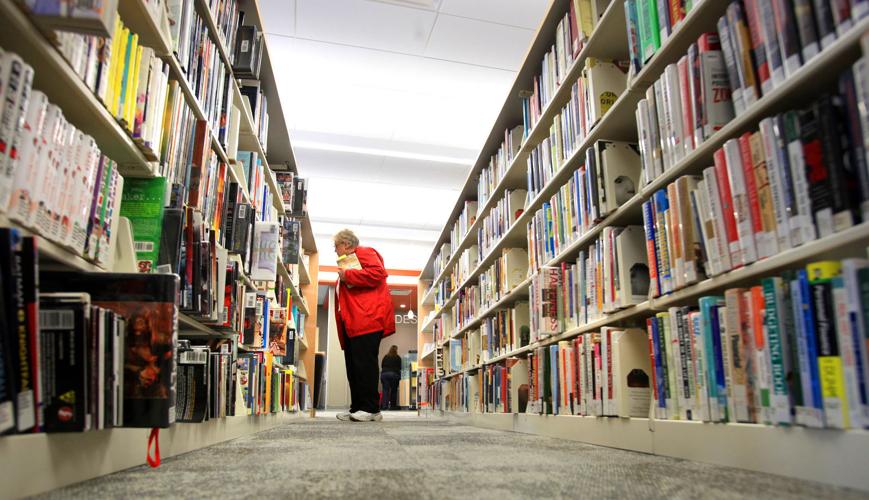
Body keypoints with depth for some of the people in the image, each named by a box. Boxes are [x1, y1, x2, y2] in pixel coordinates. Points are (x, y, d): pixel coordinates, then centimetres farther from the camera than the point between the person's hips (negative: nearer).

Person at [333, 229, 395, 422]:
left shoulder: (364, 253, 0)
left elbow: (377, 273, -19)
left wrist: (347, 275, -13)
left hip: (367, 319, -10)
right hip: (353, 323, 10)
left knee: (364, 364, -12)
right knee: (354, 367, 8)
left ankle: (371, 409, -8)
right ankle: (357, 409, 12)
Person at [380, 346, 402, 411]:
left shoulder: (385, 357, 13)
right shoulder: (398, 358, 6)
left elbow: (382, 366, 18)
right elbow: (400, 367, 8)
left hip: (384, 374, 2)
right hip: (394, 374, -2)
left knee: (385, 390, -1)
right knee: (393, 390, 7)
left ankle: (384, 405, -11)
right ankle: (393, 405, 9)